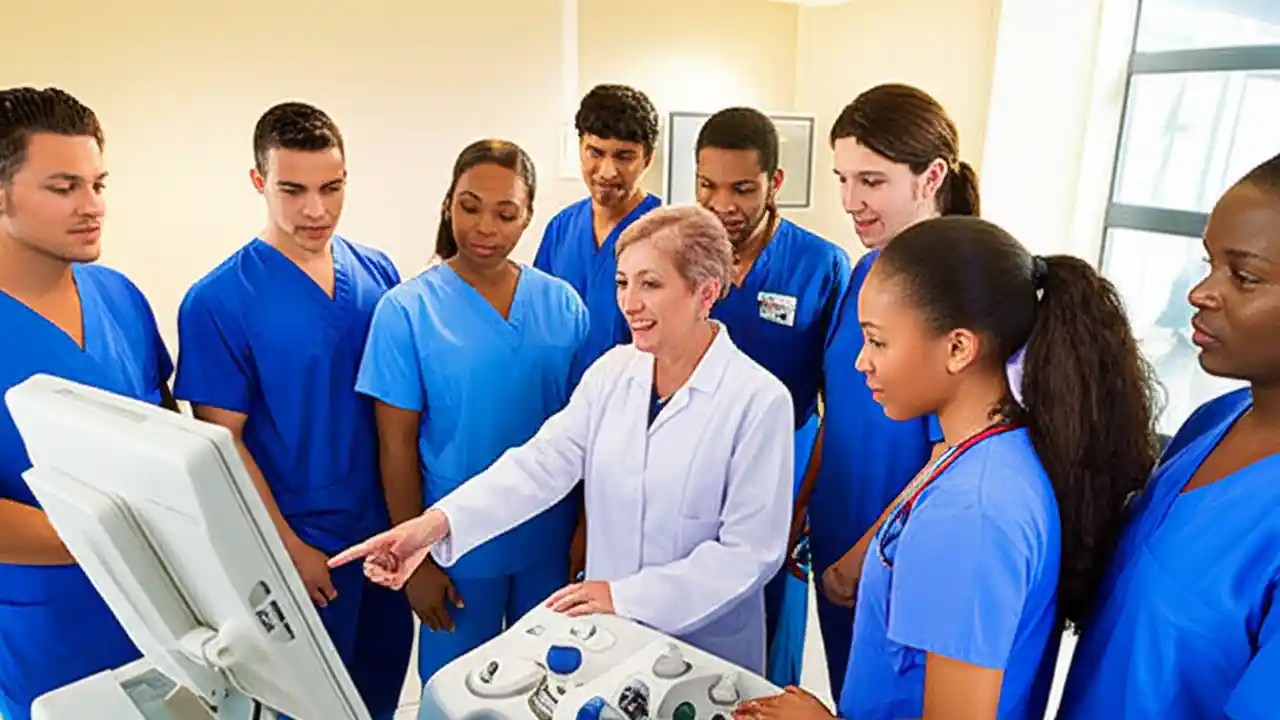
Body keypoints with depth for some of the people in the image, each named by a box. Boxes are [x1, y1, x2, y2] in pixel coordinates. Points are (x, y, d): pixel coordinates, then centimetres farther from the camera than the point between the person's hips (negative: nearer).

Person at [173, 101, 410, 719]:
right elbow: (222, 443, -11)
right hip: (303, 543, -4)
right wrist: (289, 546, -10)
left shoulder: (378, 273, -2)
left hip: (389, 528, 4)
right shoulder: (218, 301, -15)